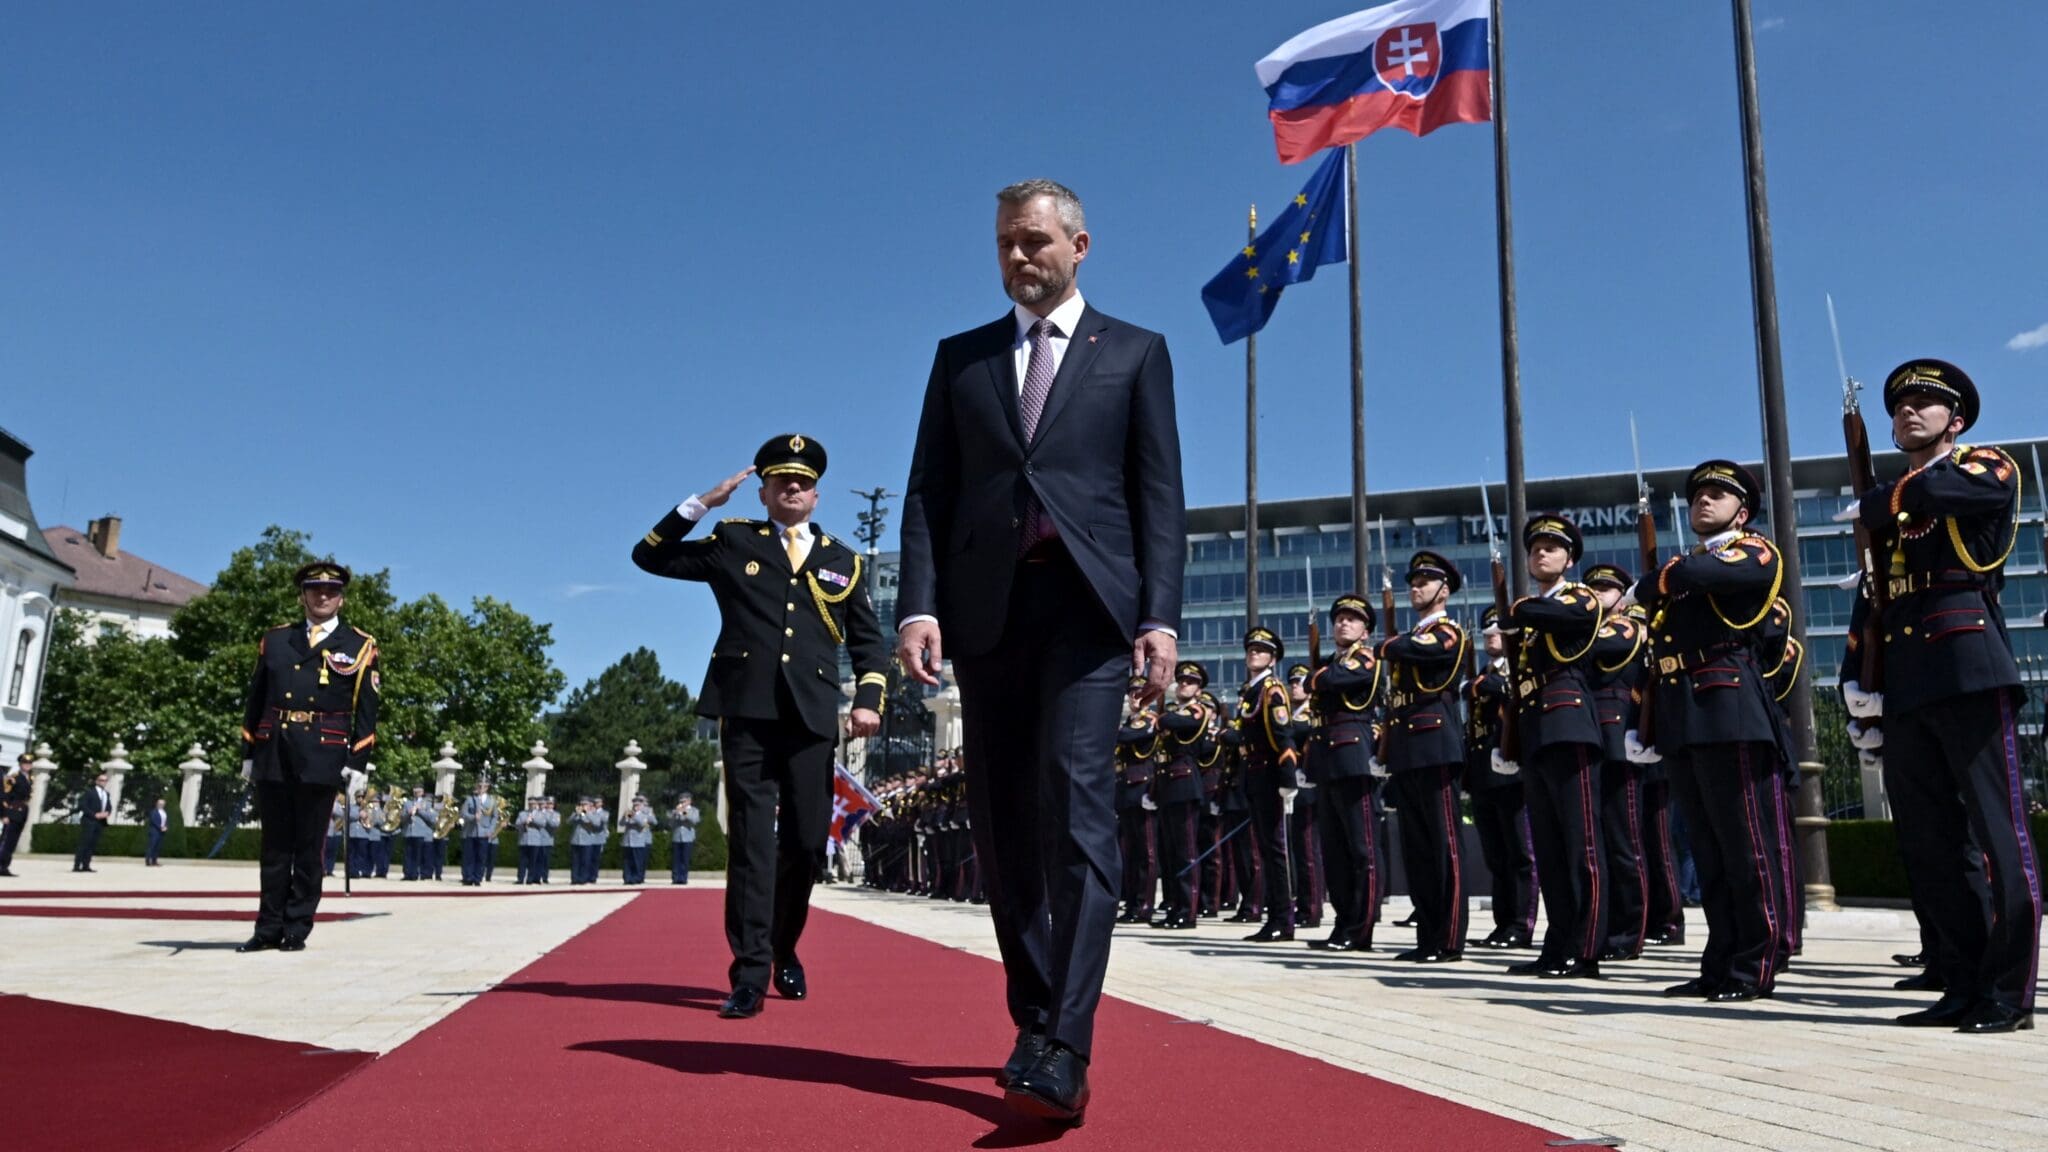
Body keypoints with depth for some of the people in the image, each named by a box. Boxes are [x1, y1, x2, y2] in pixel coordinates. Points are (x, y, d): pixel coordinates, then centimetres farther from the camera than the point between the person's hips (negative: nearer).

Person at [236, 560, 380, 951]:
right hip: (273, 756, 3)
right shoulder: (274, 640, 14)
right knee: (274, 845, 7)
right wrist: (248, 751, 8)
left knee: (309, 847, 2)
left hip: (321, 758, -3)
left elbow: (366, 710, 2)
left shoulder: (360, 646, 6)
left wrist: (358, 761, -5)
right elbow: (255, 699, 14)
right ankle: (269, 928, 13)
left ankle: (297, 930, 8)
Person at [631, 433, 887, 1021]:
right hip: (747, 710, -2)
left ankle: (784, 949, 27)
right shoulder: (732, 542, 14)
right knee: (751, 838, -6)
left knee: (807, 841, 5)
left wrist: (869, 699, 1)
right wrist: (702, 503, 4)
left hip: (812, 715, 2)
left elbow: (869, 641, 17)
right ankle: (750, 973, -4)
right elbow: (650, 555, 12)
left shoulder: (844, 561, 17)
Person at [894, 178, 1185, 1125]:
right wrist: (919, 605, -4)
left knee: (1076, 807, -14)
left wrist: (1161, 616, -8)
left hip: (1086, 602, -3)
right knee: (1002, 821, 5)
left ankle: (1064, 1048, -15)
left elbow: (1160, 494, 4)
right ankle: (1034, 1018, 17)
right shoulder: (959, 357, 18)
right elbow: (927, 492, 10)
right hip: (986, 609, 3)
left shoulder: (1134, 353, 12)